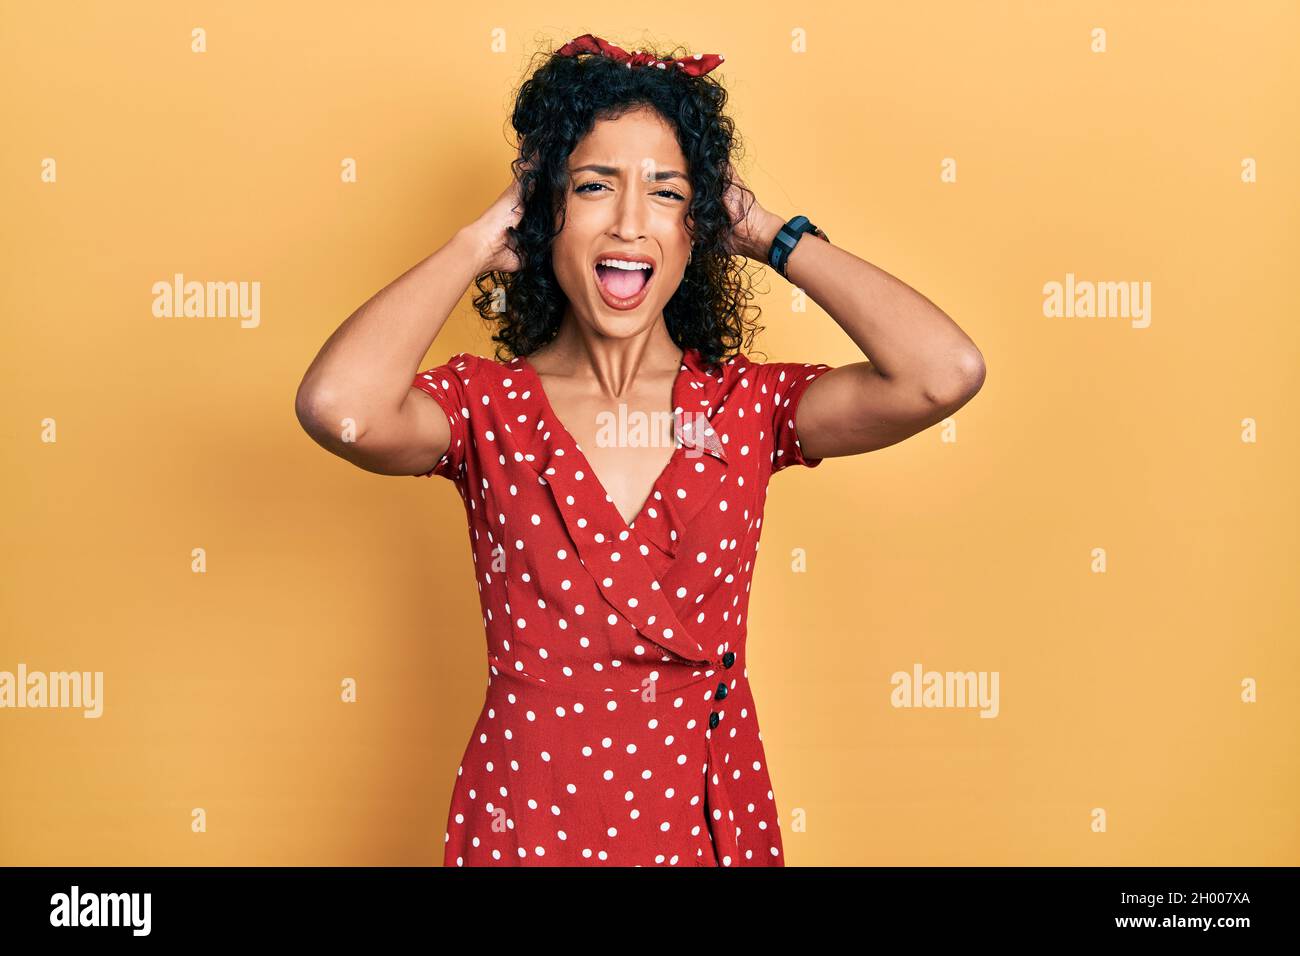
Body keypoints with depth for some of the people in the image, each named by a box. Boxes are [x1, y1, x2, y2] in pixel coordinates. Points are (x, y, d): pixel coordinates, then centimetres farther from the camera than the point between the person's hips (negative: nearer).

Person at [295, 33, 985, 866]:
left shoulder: (746, 407, -5)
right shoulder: (486, 405, -8)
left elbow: (948, 373, -21)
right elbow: (338, 406, -30)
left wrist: (770, 233, -9)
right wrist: (478, 241, -14)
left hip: (712, 823, 2)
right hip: (525, 823, -1)